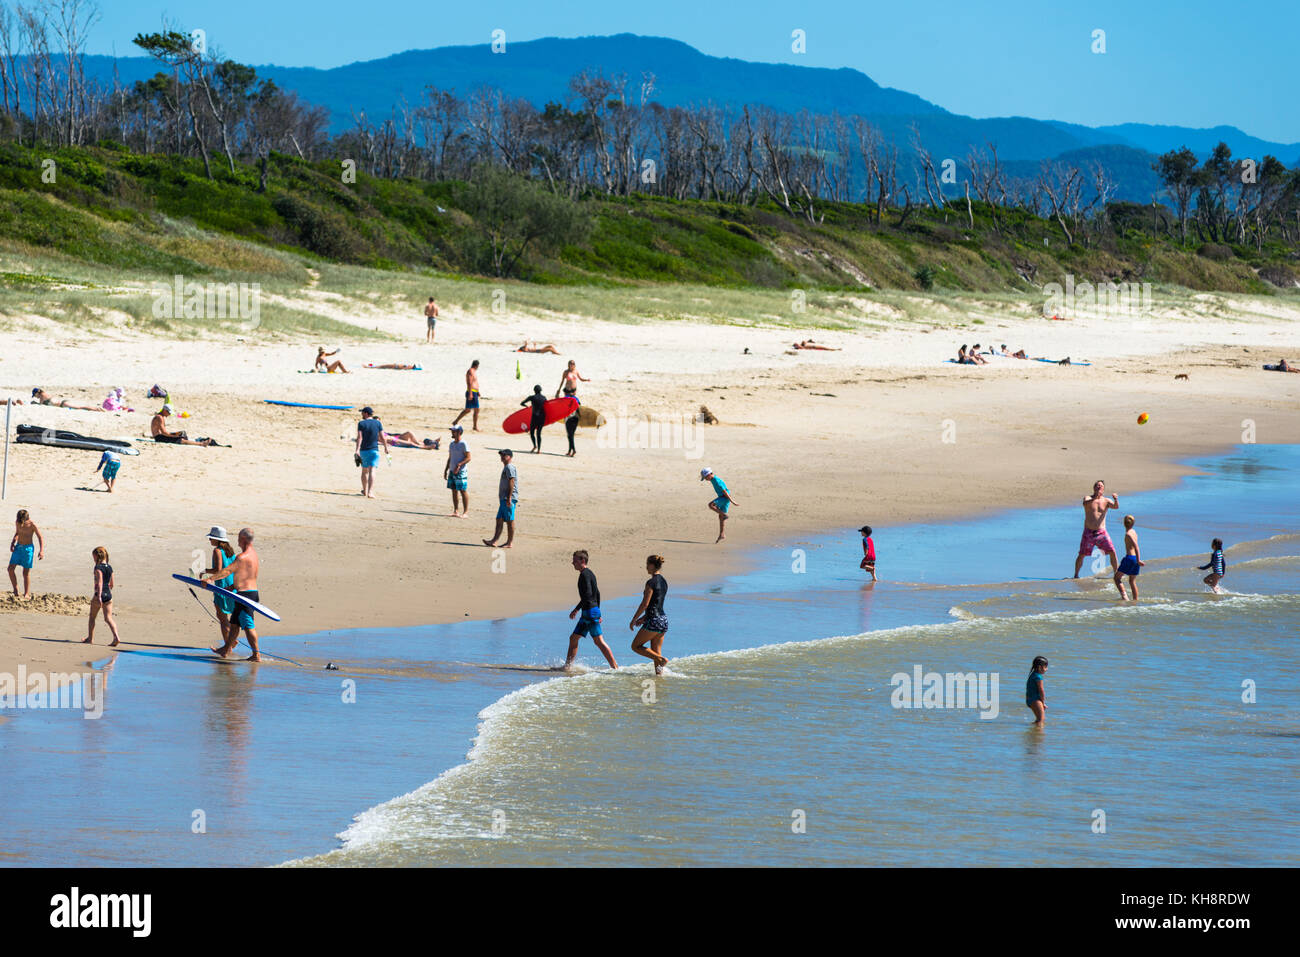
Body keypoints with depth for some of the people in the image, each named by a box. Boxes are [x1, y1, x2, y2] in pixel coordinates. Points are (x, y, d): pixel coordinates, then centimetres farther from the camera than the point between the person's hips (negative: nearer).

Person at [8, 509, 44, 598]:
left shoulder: (32, 524, -16)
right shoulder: (17, 522, -2)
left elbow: (40, 537, -8)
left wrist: (41, 551, -17)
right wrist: (13, 543, 4)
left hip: (28, 548, -5)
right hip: (18, 547, 5)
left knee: (26, 572, -3)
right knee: (10, 568, -5)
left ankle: (27, 594, 5)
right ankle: (15, 590, 8)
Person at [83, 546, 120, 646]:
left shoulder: (98, 568, -11)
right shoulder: (109, 567, 11)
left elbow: (100, 582, -21)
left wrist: (99, 596, -27)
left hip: (99, 594, -6)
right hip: (108, 595, 6)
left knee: (92, 617, 13)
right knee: (108, 618, 1)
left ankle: (90, 638, 22)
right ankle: (116, 637, -18)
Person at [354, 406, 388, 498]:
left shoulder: (361, 423, -3)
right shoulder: (378, 423, 1)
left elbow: (359, 437, -13)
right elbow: (382, 437, 0)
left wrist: (357, 450, -19)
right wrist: (386, 447, 15)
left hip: (363, 450, 1)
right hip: (374, 450, -1)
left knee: (364, 471, 17)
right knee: (372, 471, -9)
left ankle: (364, 491, 32)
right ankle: (370, 492, -22)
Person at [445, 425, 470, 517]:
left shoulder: (463, 444, -9)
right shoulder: (451, 444, 14)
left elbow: (468, 458, -13)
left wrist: (459, 465, -25)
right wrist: (446, 470, 18)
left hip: (461, 471, -8)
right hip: (452, 471, 8)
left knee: (463, 491, -6)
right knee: (454, 491, 8)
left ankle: (466, 512, -3)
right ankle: (455, 511, 13)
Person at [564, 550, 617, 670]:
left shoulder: (585, 574, -13)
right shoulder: (590, 573, 18)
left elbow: (588, 595, -23)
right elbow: (597, 594, 23)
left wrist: (576, 609, -20)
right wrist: (597, 613, 27)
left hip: (589, 611, -10)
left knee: (599, 641, -7)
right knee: (573, 638, 12)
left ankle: (615, 667, -7)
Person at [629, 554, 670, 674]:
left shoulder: (651, 583, -14)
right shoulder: (663, 582, 12)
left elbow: (645, 604, -16)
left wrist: (634, 619, -7)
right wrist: (644, 618, 21)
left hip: (653, 620, -8)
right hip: (663, 620, 8)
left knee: (636, 646, 4)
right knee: (655, 652, 12)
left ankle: (661, 660, -10)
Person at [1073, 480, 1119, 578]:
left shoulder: (1106, 501, 4)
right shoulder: (1088, 498, -1)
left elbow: (1115, 506, -14)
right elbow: (1085, 503, -24)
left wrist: (1116, 500, -36)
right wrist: (1094, 499, -44)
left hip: (1101, 532, 1)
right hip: (1088, 532, -1)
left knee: (1112, 552, -7)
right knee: (1082, 555, -4)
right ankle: (1076, 575, 11)